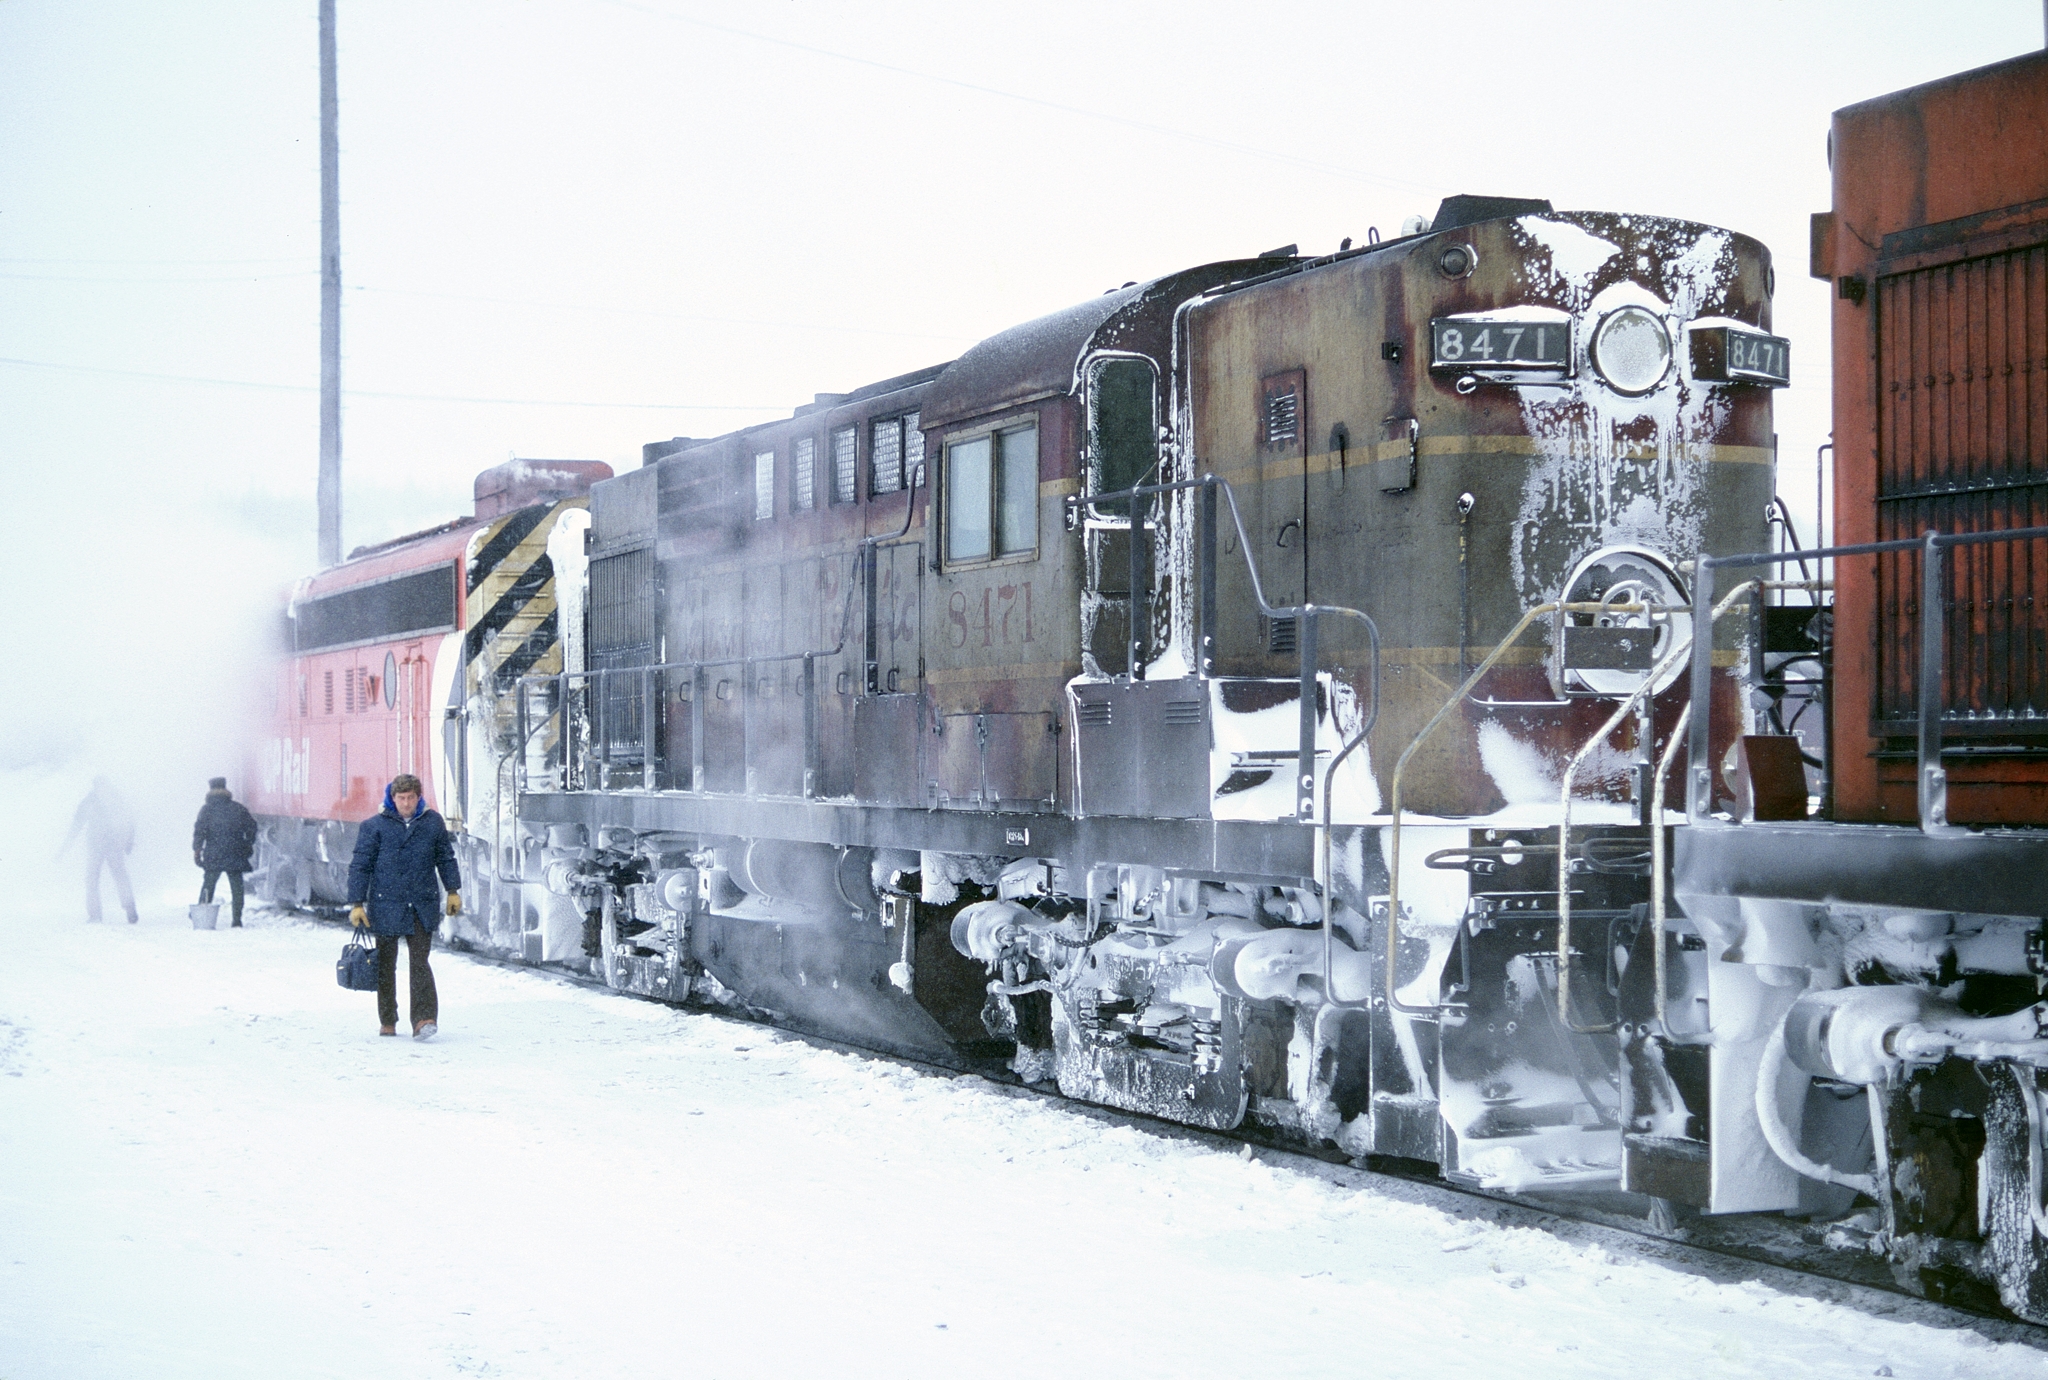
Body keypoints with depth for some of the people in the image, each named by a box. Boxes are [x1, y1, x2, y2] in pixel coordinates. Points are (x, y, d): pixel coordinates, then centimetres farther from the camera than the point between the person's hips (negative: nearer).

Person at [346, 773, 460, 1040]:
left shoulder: (433, 823, 6)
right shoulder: (374, 827, -1)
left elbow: (446, 858, 18)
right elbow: (360, 866, 1)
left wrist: (453, 890, 15)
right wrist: (357, 903, -3)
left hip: (423, 907, 0)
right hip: (386, 906, 0)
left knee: (419, 962, -9)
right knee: (385, 965, 8)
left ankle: (424, 1018, -17)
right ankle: (388, 1021, 19)